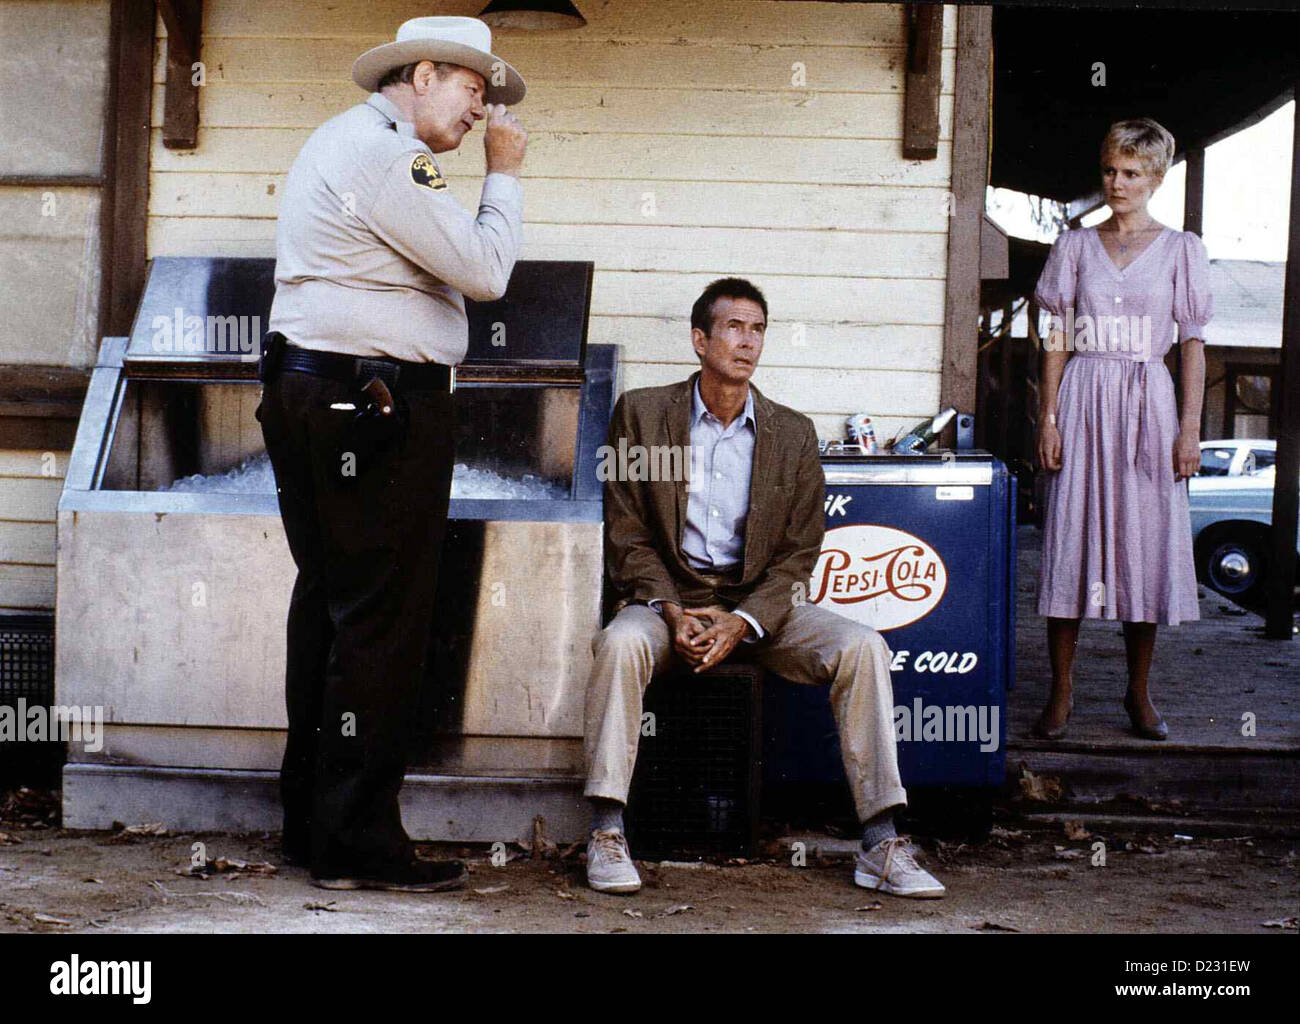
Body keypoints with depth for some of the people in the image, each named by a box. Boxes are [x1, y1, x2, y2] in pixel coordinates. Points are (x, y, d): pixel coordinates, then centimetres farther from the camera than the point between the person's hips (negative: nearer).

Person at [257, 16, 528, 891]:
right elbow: (485, 269, -13)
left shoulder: (353, 142, 21)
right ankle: (358, 843, -2)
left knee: (330, 604, 14)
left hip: (319, 399, 11)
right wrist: (505, 173, -1)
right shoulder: (380, 154, -13)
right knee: (383, 619, -7)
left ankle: (310, 822, 22)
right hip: (375, 405, -11)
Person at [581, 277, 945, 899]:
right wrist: (672, 611, -17)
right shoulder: (642, 414, 2)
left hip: (760, 605, 2)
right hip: (668, 595, -1)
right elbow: (627, 537, 0)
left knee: (863, 649, -23)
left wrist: (742, 623, -16)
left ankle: (881, 847, -20)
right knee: (621, 643, -35)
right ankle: (606, 836, -28)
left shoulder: (793, 434, 6)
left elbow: (798, 555, 2)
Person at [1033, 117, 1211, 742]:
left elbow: (1192, 343, 4)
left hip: (1148, 405, 0)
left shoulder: (1180, 250, 6)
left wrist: (1190, 426, -4)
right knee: (1072, 537, -2)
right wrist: (1049, 419, -2)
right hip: (1083, 400, 0)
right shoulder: (1076, 246, 8)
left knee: (1148, 544, 1)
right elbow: (1057, 339, 7)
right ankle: (1061, 690, 5)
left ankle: (1139, 692, 13)